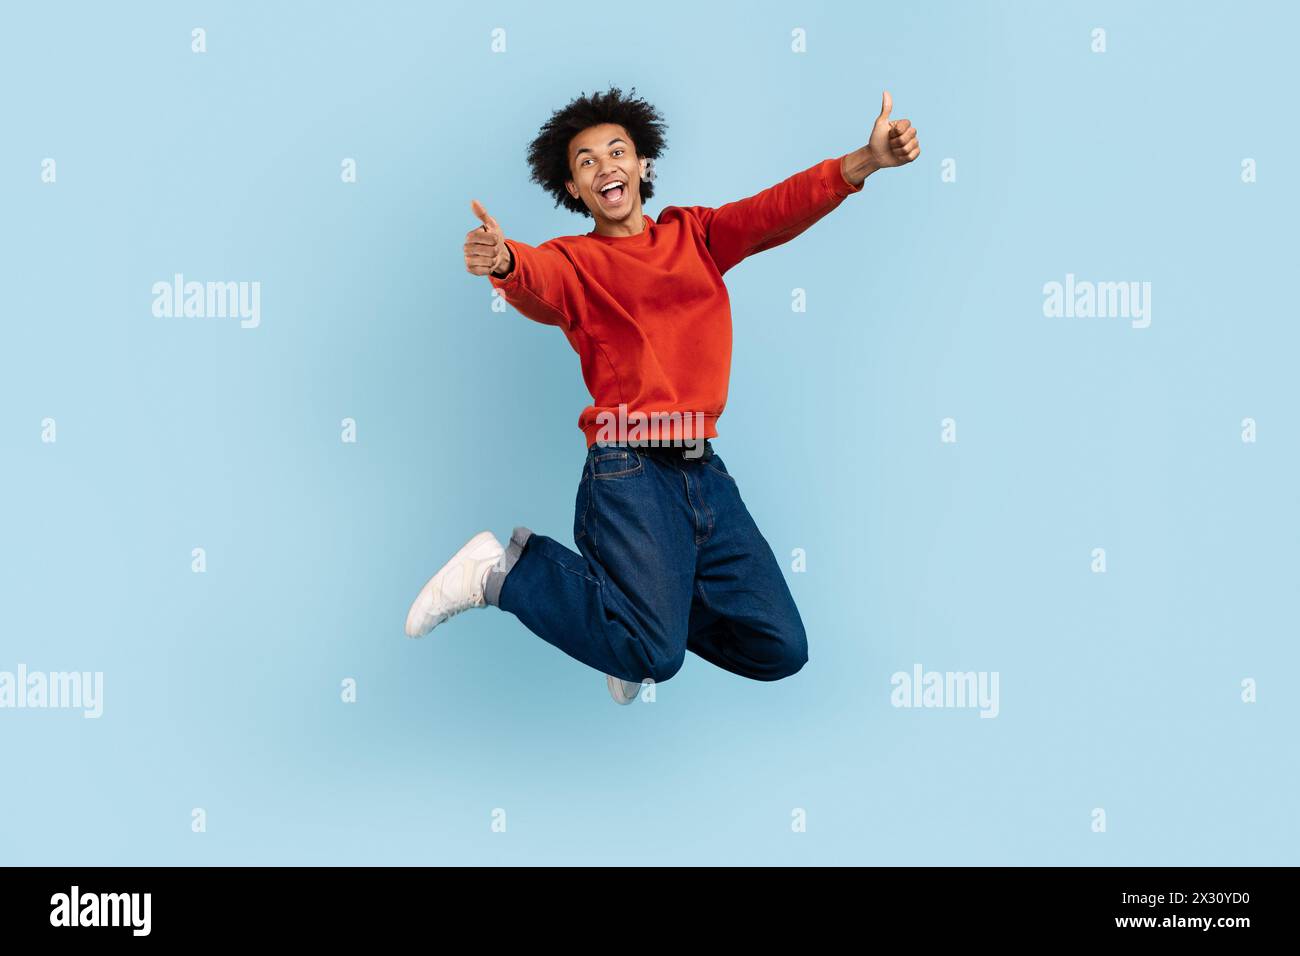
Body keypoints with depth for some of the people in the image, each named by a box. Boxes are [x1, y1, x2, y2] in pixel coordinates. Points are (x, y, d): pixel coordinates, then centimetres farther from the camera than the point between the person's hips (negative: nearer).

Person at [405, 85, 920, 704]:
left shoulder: (693, 233, 15)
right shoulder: (573, 260, 4)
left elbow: (777, 209, -1)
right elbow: (538, 280, -20)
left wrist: (867, 160, -17)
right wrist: (503, 261, -45)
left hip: (705, 471, 5)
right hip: (629, 470, -5)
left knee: (780, 649, 5)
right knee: (654, 656, -18)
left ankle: (656, 594, 26)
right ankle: (508, 567, 1)